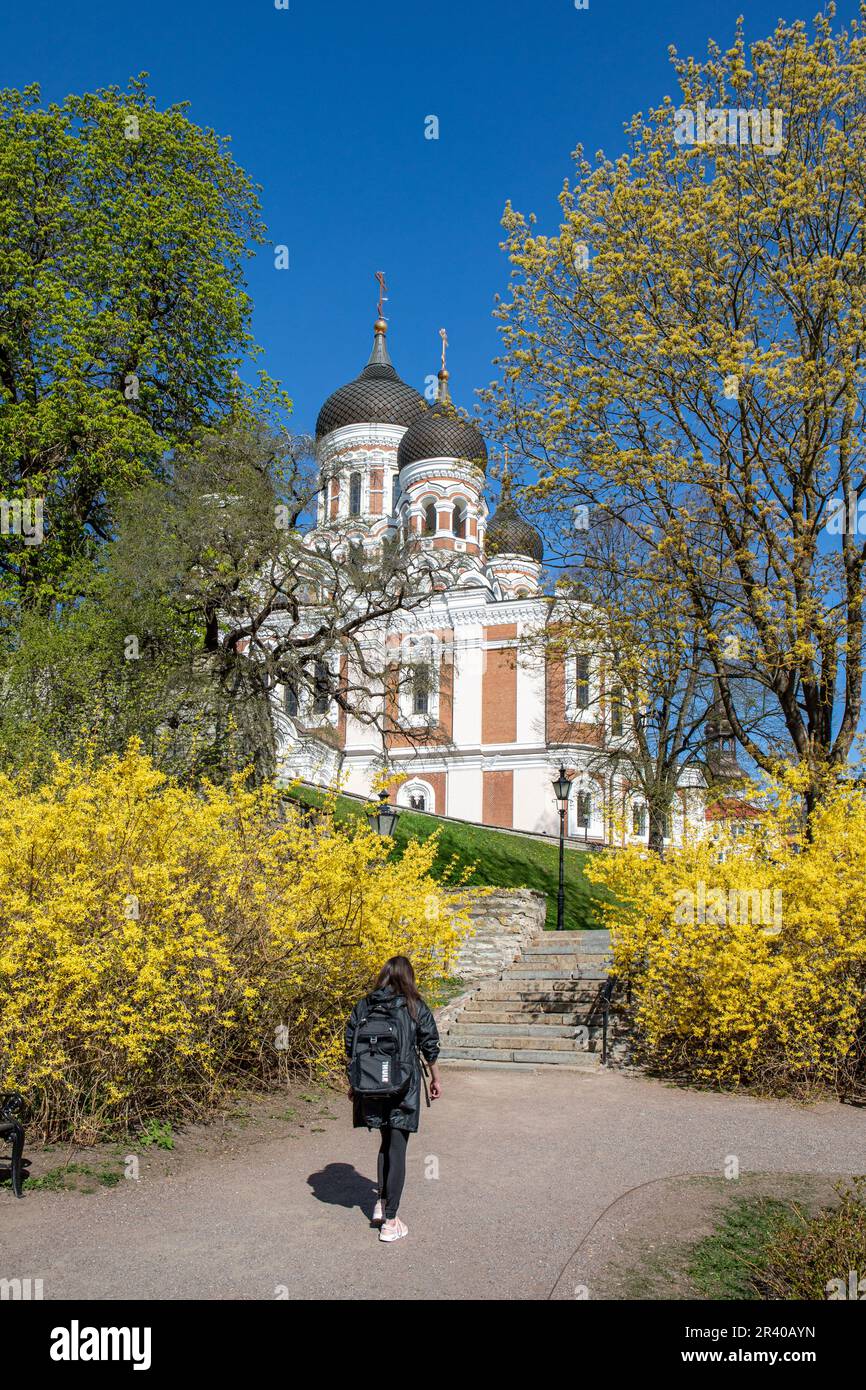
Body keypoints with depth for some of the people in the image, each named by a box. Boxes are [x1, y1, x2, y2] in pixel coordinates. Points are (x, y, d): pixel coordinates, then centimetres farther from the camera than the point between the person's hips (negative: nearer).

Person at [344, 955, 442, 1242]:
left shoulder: (363, 1006, 2)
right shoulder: (416, 1007, -5)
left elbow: (350, 1048, 4)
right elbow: (430, 1047, 0)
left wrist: (352, 1083, 14)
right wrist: (436, 1079, 14)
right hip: (404, 1087, -3)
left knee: (386, 1142, 23)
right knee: (397, 1149, 4)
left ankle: (382, 1204, 23)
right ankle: (390, 1222, 7)